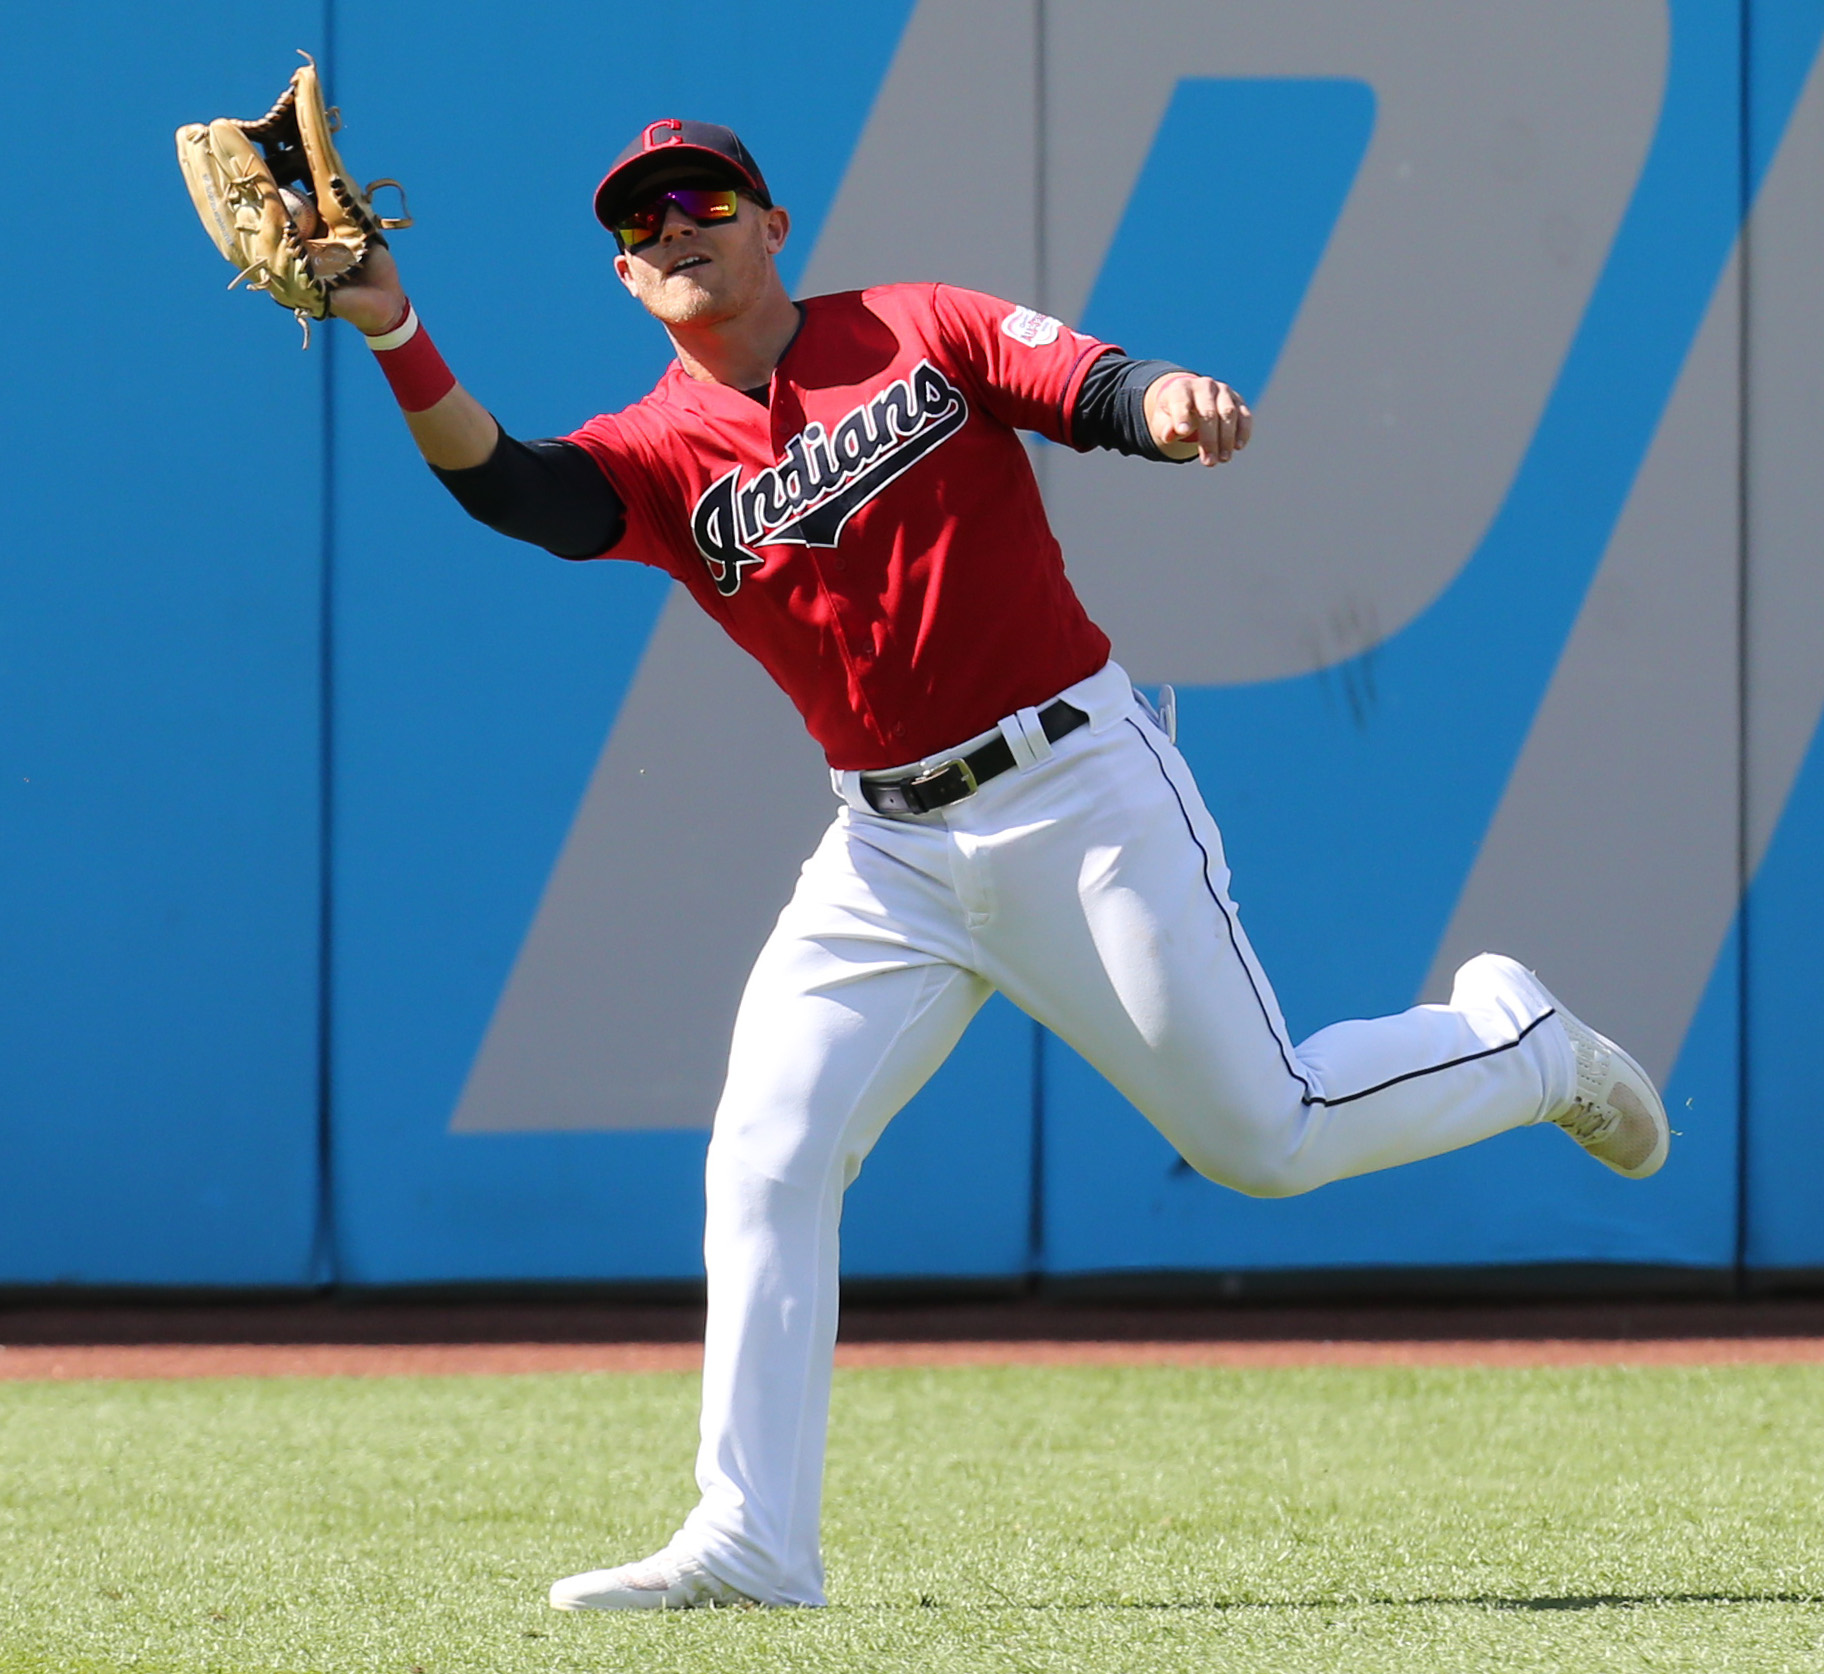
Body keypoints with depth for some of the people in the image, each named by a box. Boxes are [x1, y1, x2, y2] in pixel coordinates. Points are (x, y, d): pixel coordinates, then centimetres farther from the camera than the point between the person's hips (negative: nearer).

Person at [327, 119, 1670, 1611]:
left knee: (1265, 1138, 2)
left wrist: (1170, 400, -38)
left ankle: (1517, 1044, 30)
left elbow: (1101, 391, -14)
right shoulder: (660, 456, 2)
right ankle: (751, 1542, -3)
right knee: (766, 1158, -8)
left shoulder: (921, 330, -1)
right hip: (891, 854, 4)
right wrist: (396, 339, -33)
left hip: (1084, 792, -3)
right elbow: (504, 483, -16)